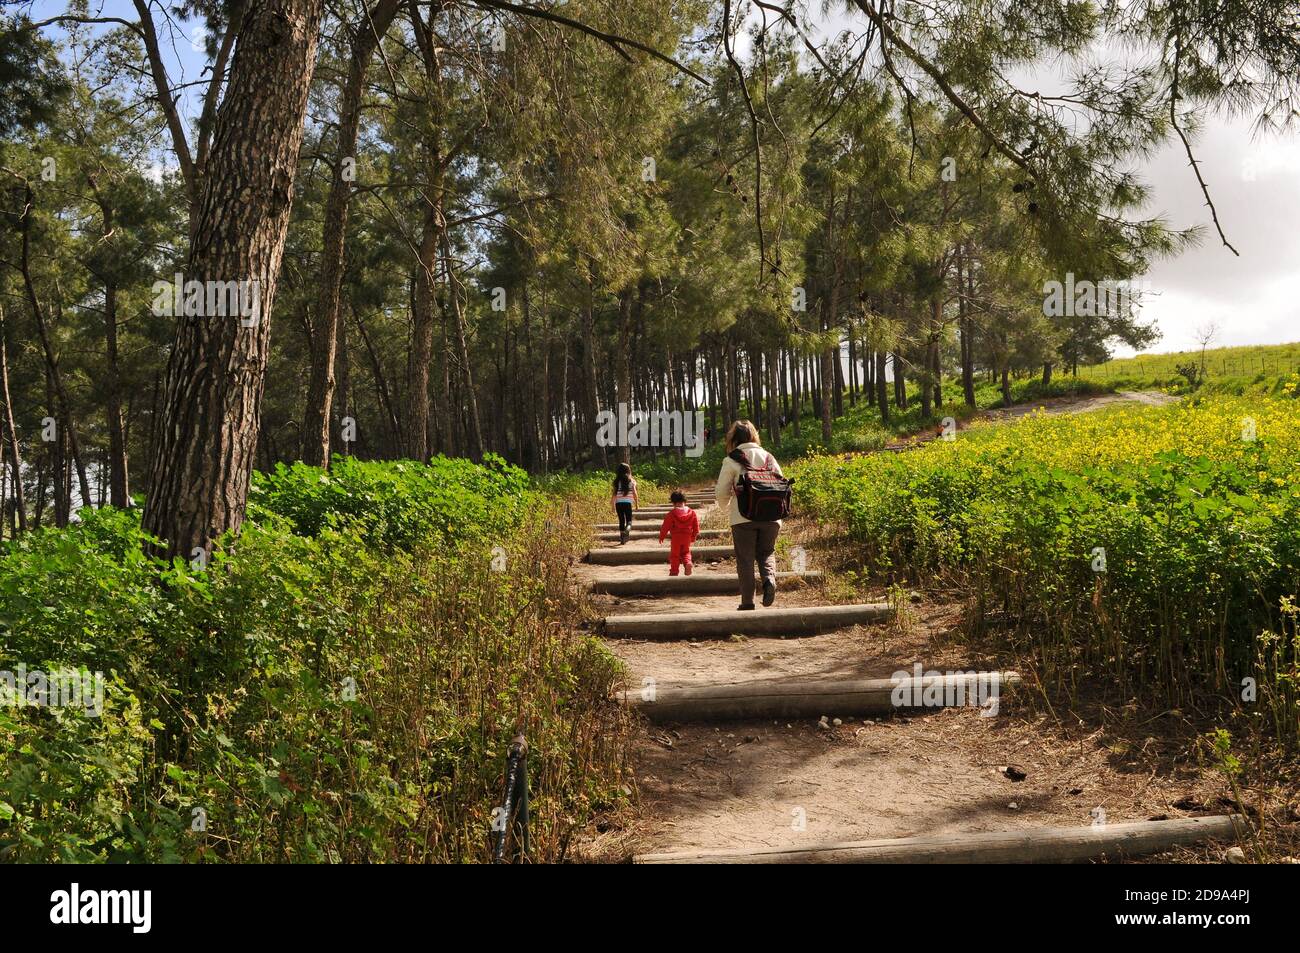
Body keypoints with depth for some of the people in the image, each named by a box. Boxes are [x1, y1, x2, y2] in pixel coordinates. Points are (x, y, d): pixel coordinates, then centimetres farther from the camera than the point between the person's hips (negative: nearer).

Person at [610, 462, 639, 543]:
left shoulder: (617, 481, 3)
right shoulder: (631, 480, 2)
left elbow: (614, 494, 1)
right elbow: (634, 492, -2)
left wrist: (612, 505, 7)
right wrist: (636, 503, 6)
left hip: (618, 503, 1)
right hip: (628, 502, -1)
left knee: (621, 520, 11)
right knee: (628, 519, 5)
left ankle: (622, 537, 11)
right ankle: (628, 527, -27)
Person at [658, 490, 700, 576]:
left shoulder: (672, 513, -11)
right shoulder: (691, 512, 1)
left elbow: (666, 526, -8)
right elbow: (696, 525, 8)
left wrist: (661, 536, 5)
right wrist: (693, 536, 20)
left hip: (676, 537, -3)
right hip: (687, 537, 3)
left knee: (674, 554, 8)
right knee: (686, 552, 20)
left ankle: (674, 571, 8)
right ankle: (687, 563, -8)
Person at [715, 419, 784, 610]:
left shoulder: (731, 460, -3)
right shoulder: (768, 457, 8)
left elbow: (721, 492, -2)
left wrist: (727, 505, 19)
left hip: (743, 518, -3)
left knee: (745, 559, 8)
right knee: (767, 552, 19)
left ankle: (747, 601, 8)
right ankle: (769, 579, -10)